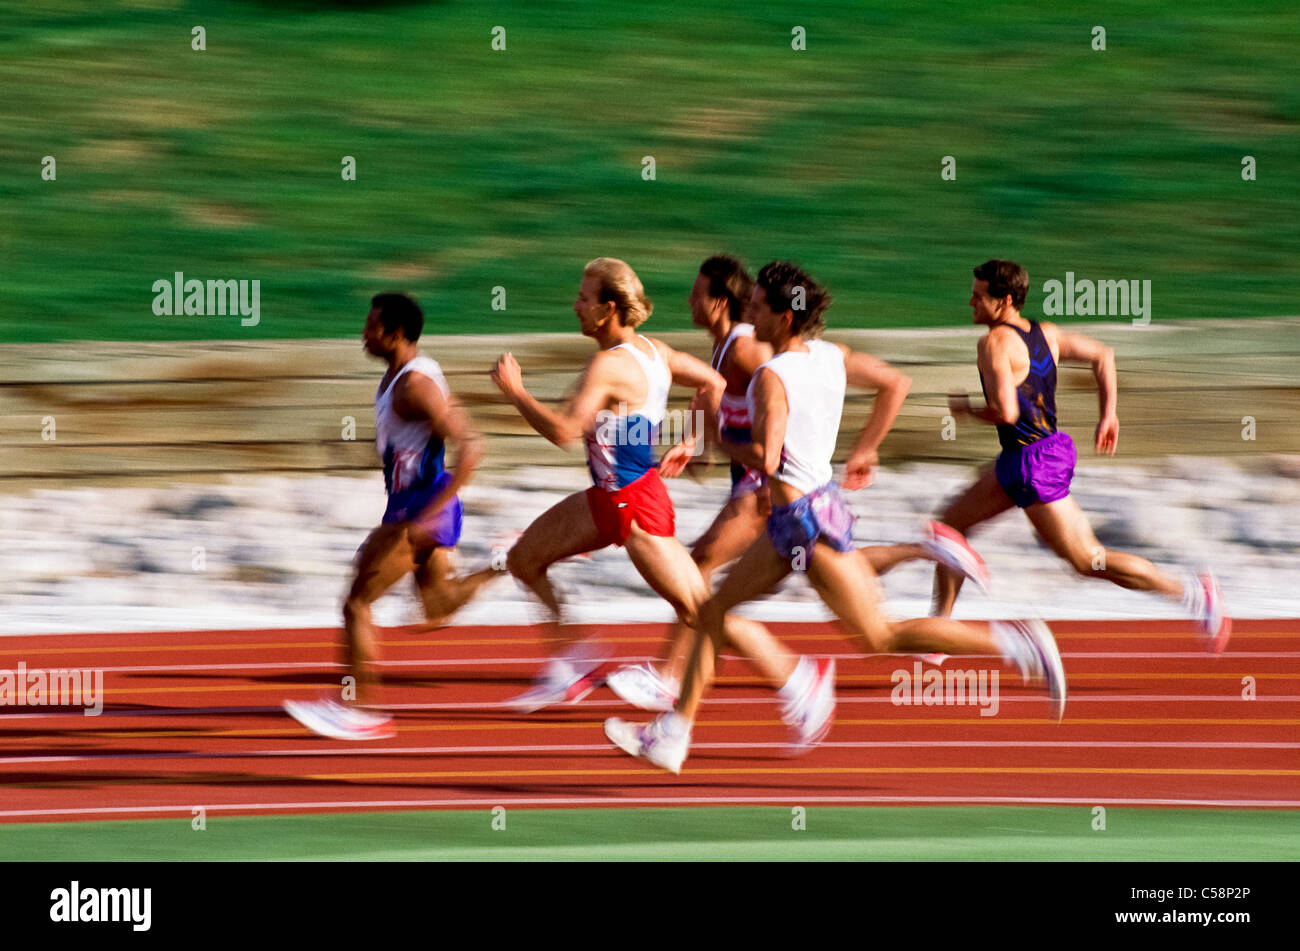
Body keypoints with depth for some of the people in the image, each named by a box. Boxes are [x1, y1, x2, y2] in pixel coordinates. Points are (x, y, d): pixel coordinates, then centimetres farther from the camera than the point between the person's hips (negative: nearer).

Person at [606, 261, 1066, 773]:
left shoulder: (772, 377, -21)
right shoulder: (830, 356, 4)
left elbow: (765, 458, -29)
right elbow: (895, 382, 14)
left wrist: (726, 444, -9)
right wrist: (865, 450, 20)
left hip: (805, 519, -9)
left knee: (879, 638, -3)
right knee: (714, 611, 12)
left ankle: (1016, 642, -5)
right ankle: (673, 734, 15)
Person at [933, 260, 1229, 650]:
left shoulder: (995, 343, -19)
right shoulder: (1045, 333, 7)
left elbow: (1005, 411, -28)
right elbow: (1102, 354, 14)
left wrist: (964, 408, -9)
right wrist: (1108, 415, 15)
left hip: (1033, 464, -10)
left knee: (1088, 560, -3)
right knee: (952, 522, 15)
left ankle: (1192, 592, -3)